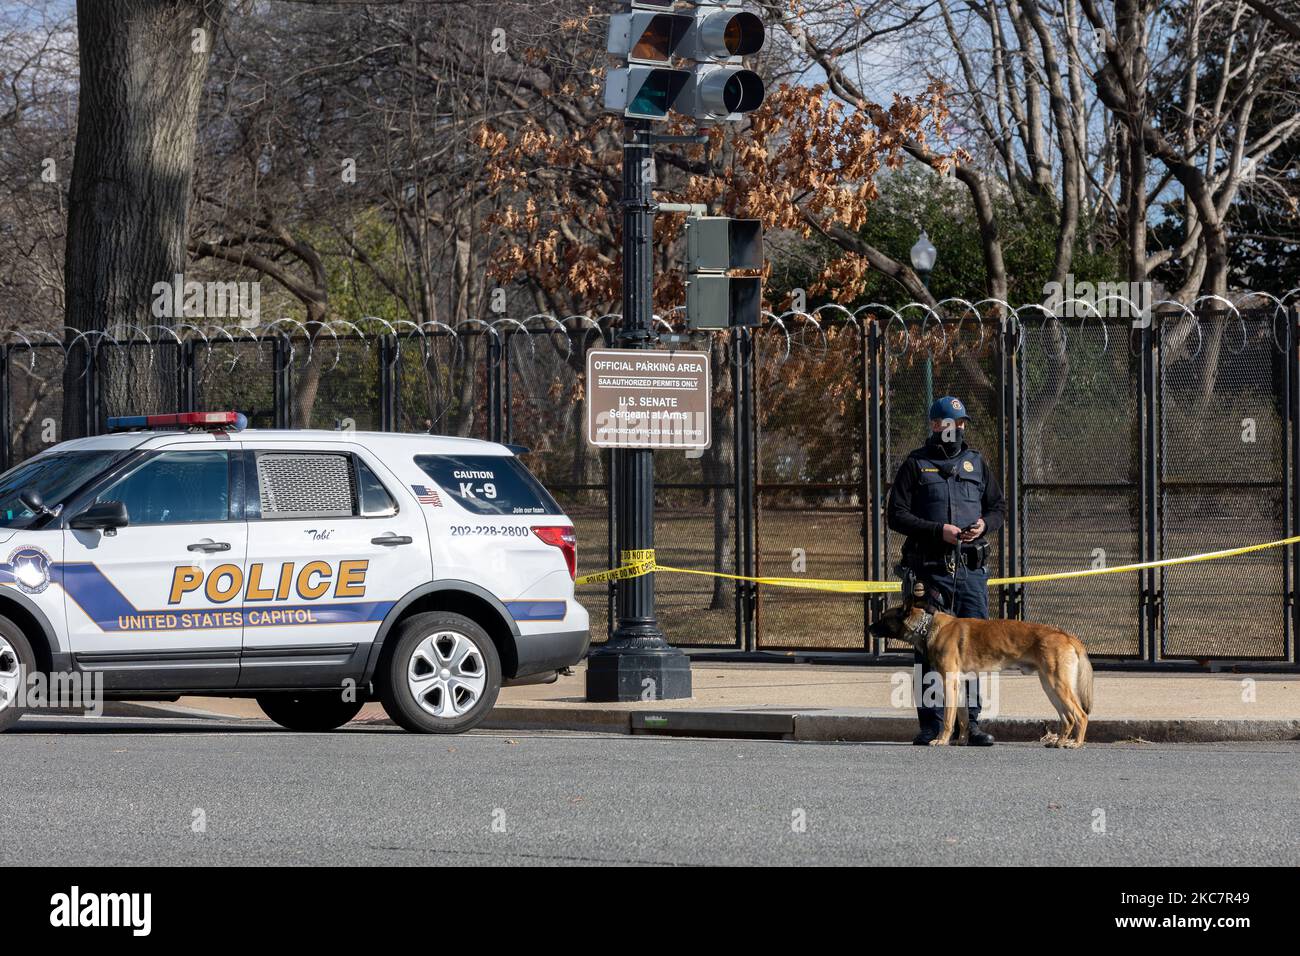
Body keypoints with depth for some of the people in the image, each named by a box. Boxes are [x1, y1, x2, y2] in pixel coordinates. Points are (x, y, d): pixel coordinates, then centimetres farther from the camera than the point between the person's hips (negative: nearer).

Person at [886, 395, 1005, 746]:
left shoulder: (976, 463, 15)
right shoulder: (916, 465, 3)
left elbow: (999, 507, 20)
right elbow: (897, 516, -2)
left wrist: (985, 525, -3)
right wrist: (938, 530, -14)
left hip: (971, 568, 3)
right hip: (931, 568, -3)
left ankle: (972, 722, 6)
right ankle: (932, 723, 1)